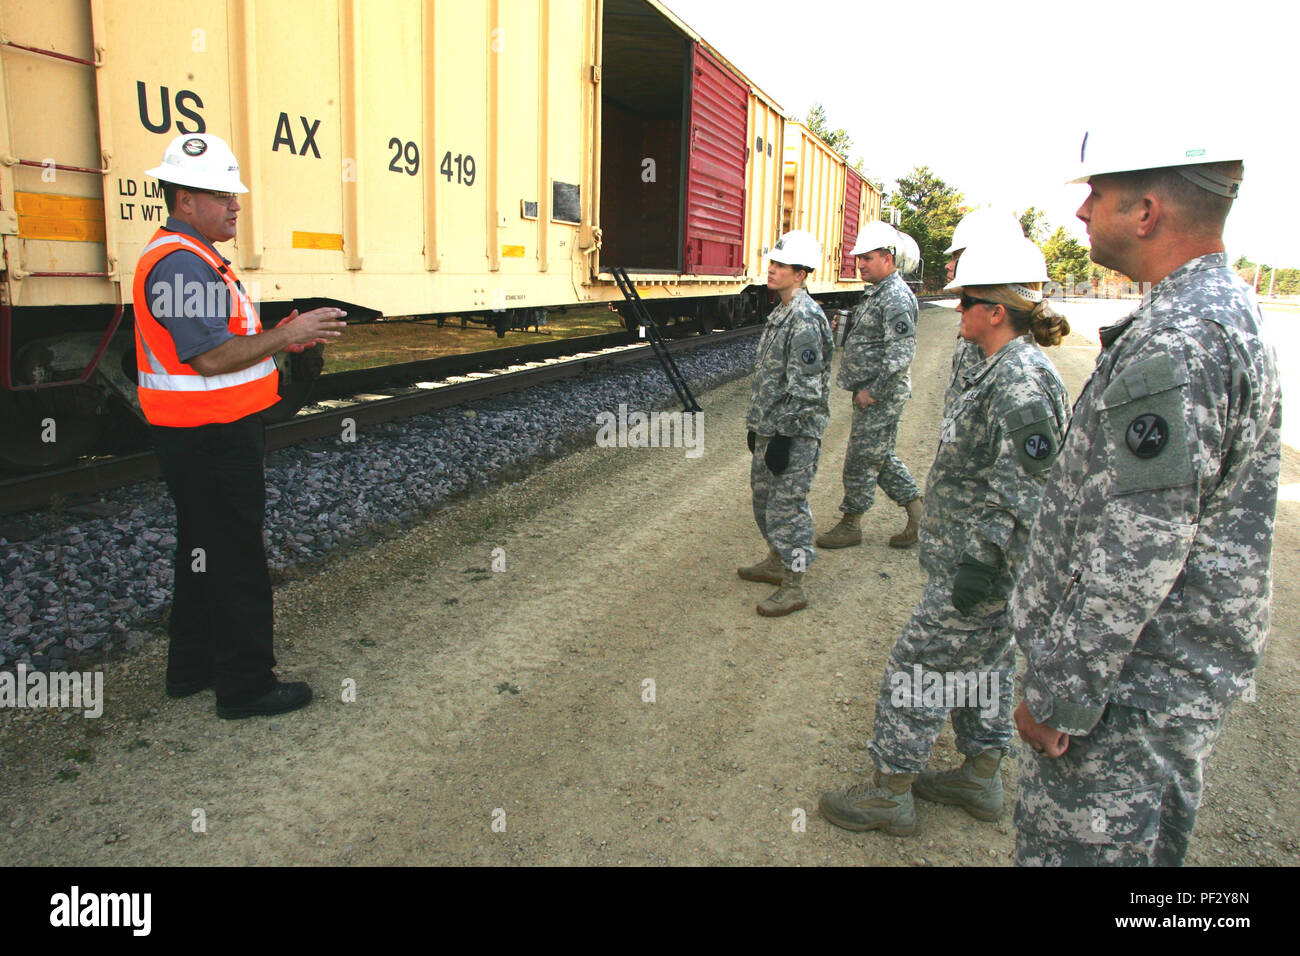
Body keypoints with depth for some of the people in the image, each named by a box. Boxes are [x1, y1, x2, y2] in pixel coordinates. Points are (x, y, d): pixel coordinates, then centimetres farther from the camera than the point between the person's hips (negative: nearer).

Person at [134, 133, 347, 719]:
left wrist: (279, 337, 8)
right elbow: (209, 359, -25)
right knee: (234, 560, -2)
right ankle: (245, 686, 9)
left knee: (204, 552, 19)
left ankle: (193, 667, 34)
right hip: (210, 437, -11)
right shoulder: (181, 264, -19)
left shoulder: (193, 258, 16)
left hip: (212, 433, 11)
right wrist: (283, 338, -19)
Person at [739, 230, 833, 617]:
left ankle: (793, 587, 5)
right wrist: (756, 425, 20)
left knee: (787, 504, -5)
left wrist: (783, 436, -21)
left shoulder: (806, 319, -18)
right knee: (764, 495, 20)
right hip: (770, 426, 10)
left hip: (795, 432, -10)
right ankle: (775, 563, 37)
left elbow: (804, 389, -22)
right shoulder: (780, 312, 13)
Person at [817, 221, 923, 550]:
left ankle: (850, 525, 11)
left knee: (862, 460, -1)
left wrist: (873, 392, -21)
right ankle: (918, 513, 24)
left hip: (882, 395, -10)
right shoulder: (877, 293, 14)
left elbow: (902, 354, -25)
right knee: (881, 456, 16)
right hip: (872, 392, 10)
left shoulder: (896, 298, -18)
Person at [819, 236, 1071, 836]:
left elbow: (1021, 495, -25)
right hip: (976, 557, 10)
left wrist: (983, 563, -23)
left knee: (916, 667, -1)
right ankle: (981, 780, 36)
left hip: (978, 567, -10)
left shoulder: (1021, 385, -23)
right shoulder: (1004, 369, 10)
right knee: (981, 664, 20)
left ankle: (890, 793, 13)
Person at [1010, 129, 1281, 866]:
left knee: (1079, 842, 2)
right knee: (1147, 838, 23)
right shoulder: (1224, 308, 10)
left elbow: (1136, 557, -27)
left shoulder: (1177, 345, -25)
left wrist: (1058, 695, -19)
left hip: (1136, 678, -10)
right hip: (1174, 666, 10)